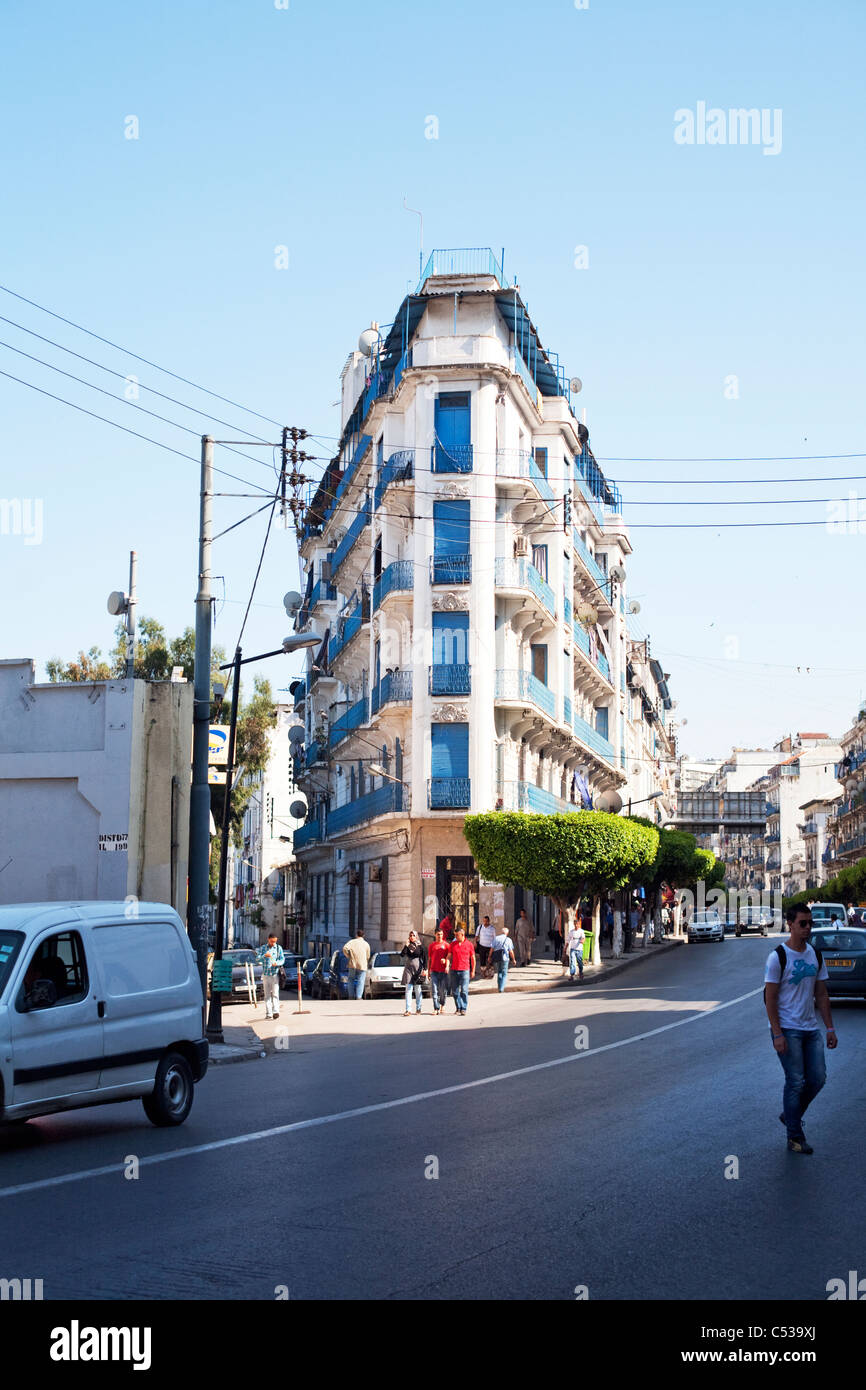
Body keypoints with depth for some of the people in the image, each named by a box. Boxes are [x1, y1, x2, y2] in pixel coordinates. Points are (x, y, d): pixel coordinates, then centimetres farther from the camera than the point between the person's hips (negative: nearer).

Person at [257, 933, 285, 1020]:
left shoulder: (279, 948, 6)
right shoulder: (262, 948, 8)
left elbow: (283, 959, 0)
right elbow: (257, 958, -4)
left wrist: (276, 963, -22)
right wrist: (264, 956, -25)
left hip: (275, 974, -2)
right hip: (265, 974, 2)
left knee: (275, 993, -12)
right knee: (267, 995, 3)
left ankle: (276, 1011, -21)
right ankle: (268, 1013, 4)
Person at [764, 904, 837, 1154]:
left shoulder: (815, 955, 8)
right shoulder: (778, 957, -11)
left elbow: (822, 995, 14)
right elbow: (770, 998, -12)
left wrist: (830, 1027, 8)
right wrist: (777, 1035, -16)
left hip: (810, 1029, 6)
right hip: (787, 1030, -6)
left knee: (818, 1078, 4)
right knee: (796, 1082, -4)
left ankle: (789, 1115, 27)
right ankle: (795, 1137, 7)